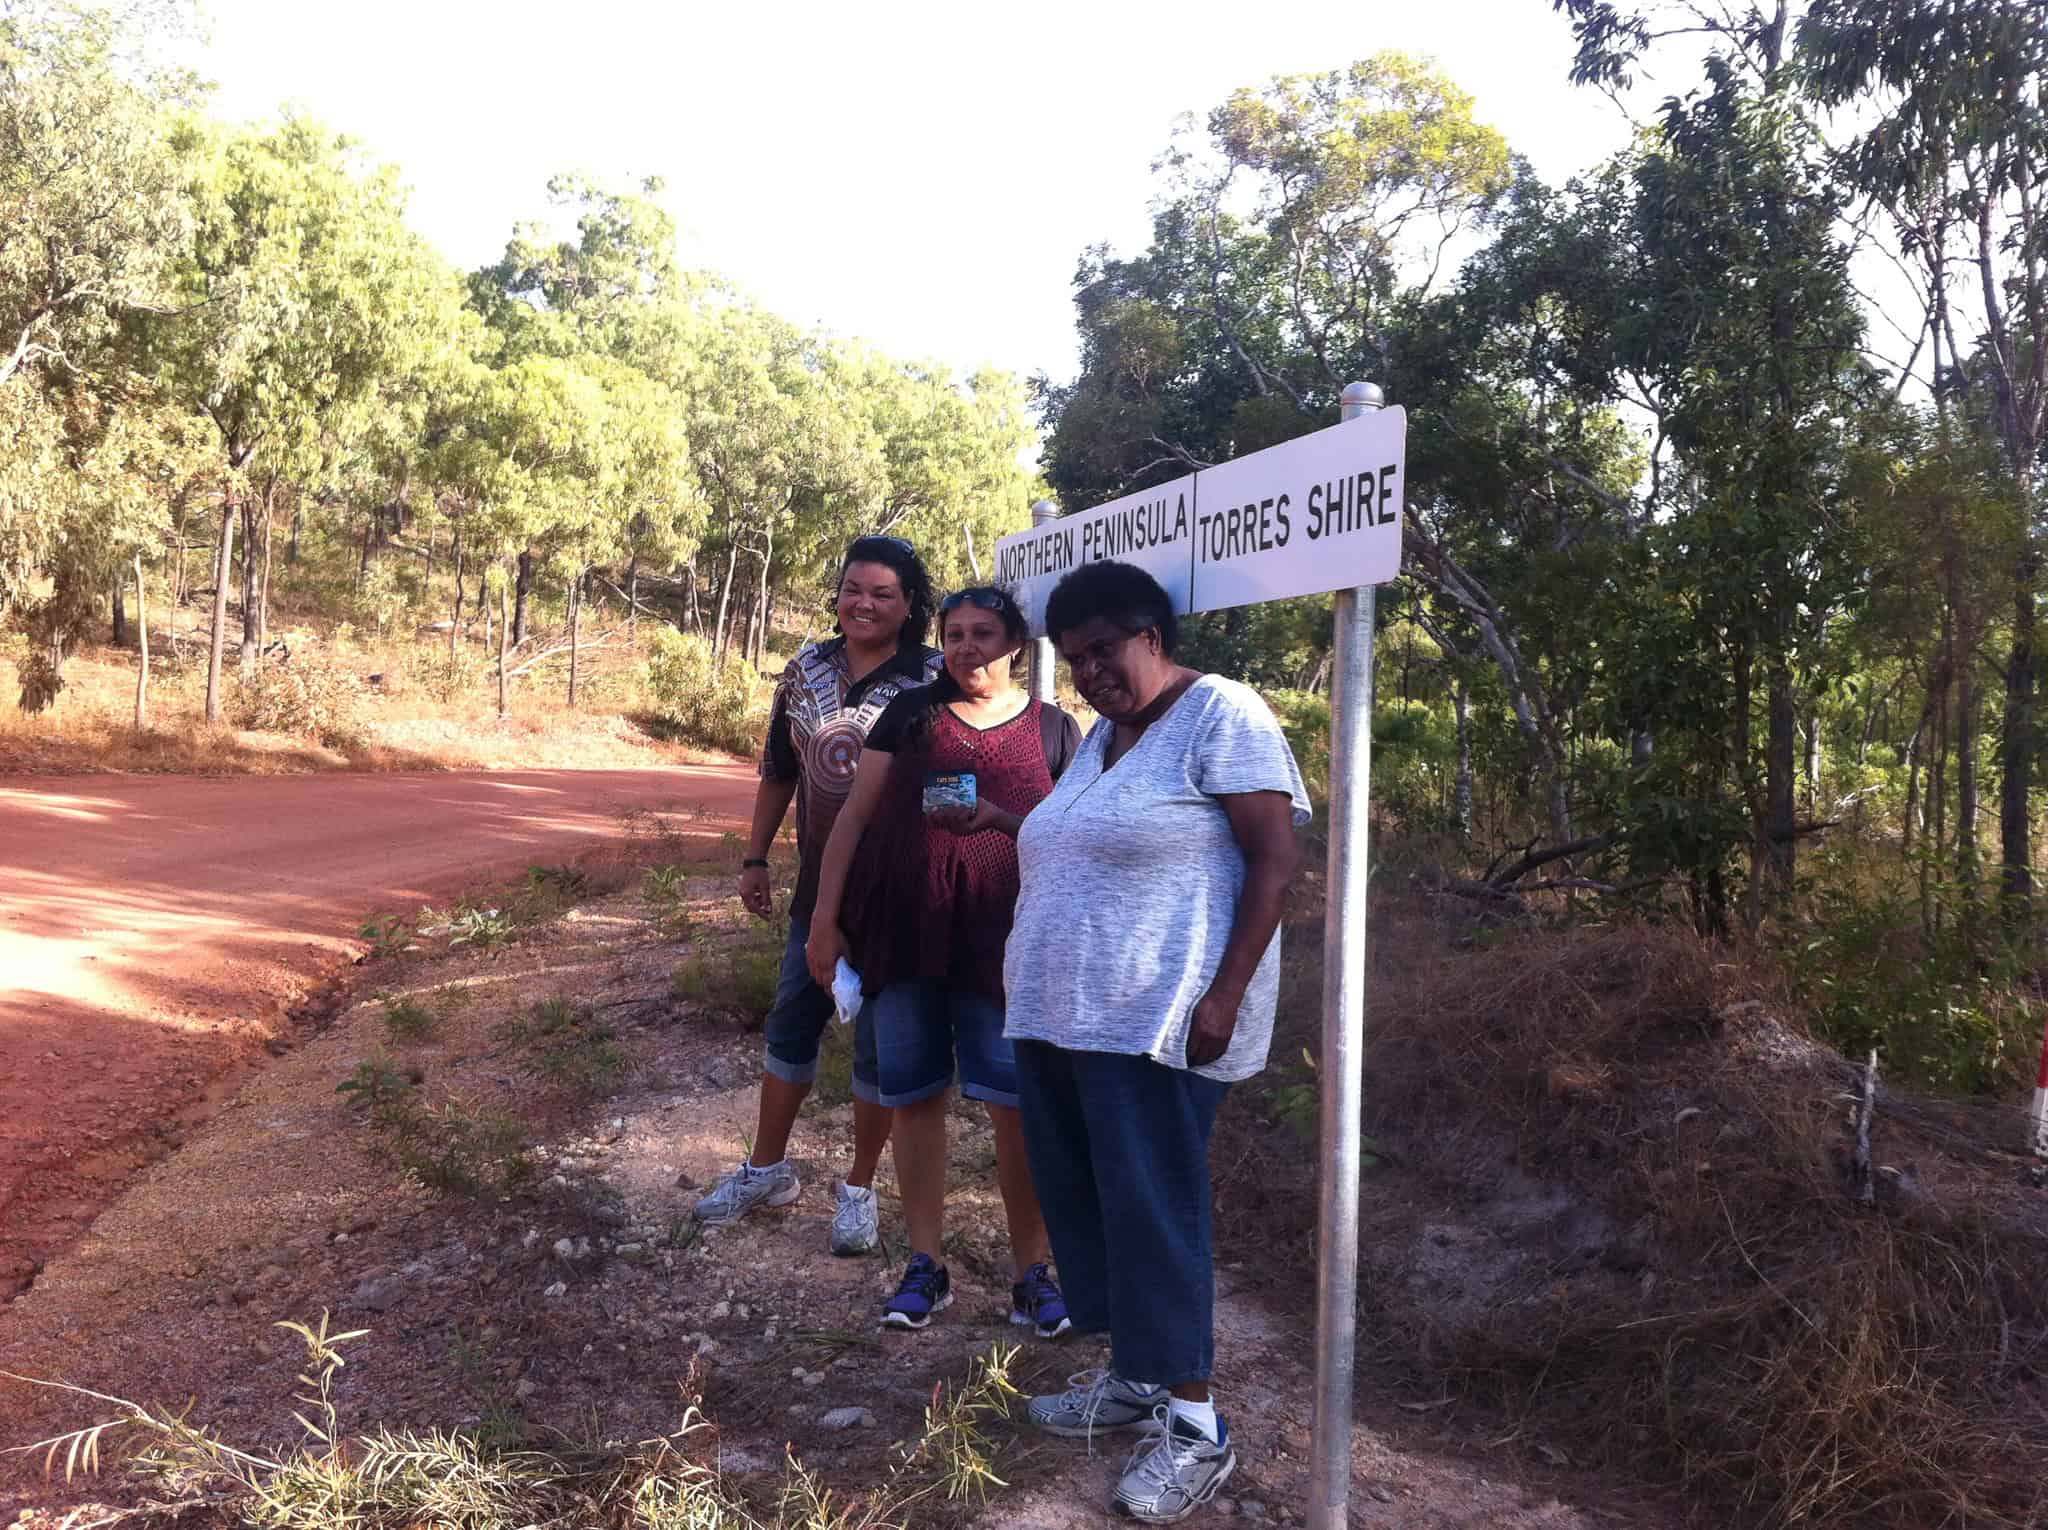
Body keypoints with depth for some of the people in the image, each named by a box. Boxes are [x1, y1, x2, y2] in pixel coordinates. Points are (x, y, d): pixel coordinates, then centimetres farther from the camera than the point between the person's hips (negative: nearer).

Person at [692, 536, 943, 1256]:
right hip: (819, 885, 5)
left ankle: (860, 1188, 23)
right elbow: (778, 771, 11)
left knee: (879, 1040, 7)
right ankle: (767, 1167, 32)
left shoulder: (931, 681, -11)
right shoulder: (807, 669, 3)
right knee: (789, 1024, 15)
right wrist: (755, 859, 11)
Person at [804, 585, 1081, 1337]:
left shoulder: (1053, 729, 8)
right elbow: (855, 816, 6)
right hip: (902, 932, 1)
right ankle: (926, 1263, 19)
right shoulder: (910, 713, 8)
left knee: (1015, 1101, -5)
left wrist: (1003, 820, -10)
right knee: (914, 1095, 6)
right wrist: (825, 917, 1)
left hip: (999, 939, -1)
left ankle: (1032, 1272, 8)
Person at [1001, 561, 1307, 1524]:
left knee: (1152, 1212, -4)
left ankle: (1194, 1425, 8)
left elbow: (1277, 858, -14)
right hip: (1057, 1015, 9)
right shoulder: (1099, 736, 17)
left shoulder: (1221, 714, -8)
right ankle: (1134, 1375, 29)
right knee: (1080, 1203, 13)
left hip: (1152, 1023, -9)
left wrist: (1226, 993, -21)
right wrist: (1029, 975, 16)